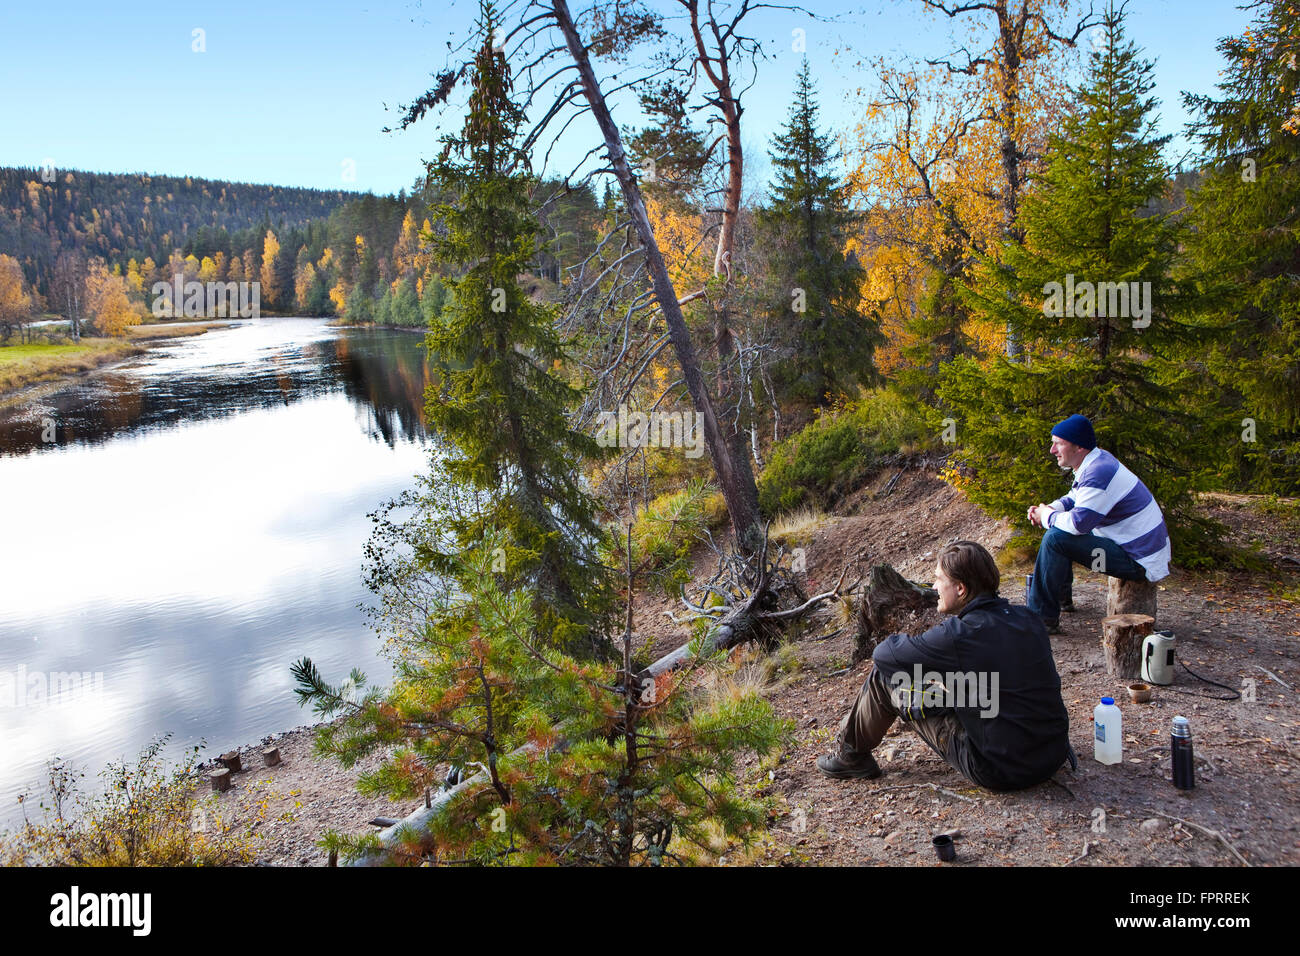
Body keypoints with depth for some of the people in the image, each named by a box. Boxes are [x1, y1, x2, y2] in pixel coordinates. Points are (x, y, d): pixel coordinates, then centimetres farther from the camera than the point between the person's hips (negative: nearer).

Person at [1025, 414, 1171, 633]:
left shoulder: (1099, 472, -25)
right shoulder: (1098, 460, 7)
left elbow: (1078, 522, -31)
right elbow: (1074, 499, 20)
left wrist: (1046, 516, -11)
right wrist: (1049, 509, -1)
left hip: (1140, 562, -11)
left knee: (1056, 538, -21)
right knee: (1060, 528, 20)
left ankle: (1043, 617, -13)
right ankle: (1062, 597, 28)